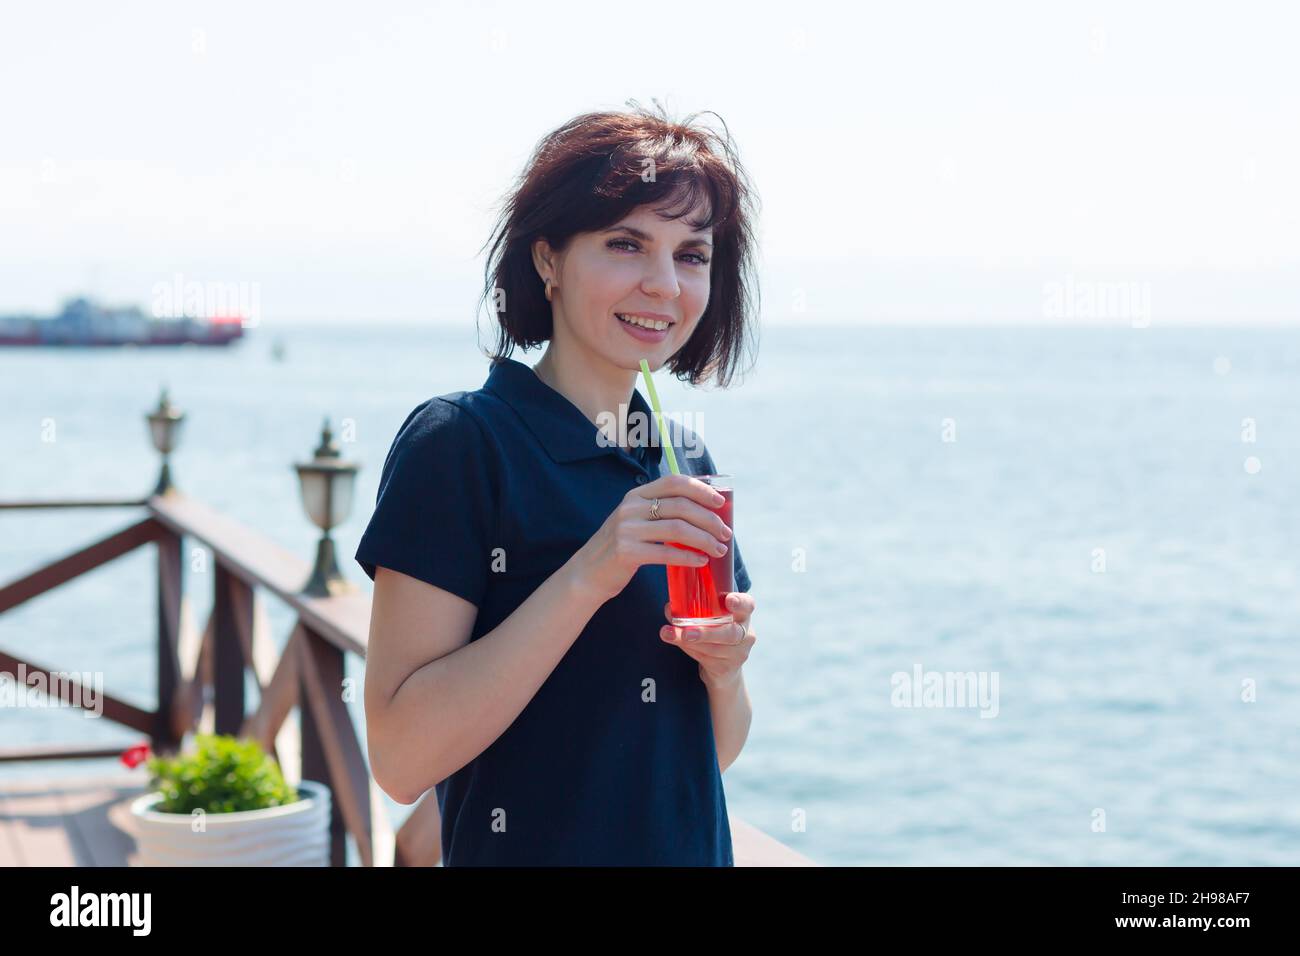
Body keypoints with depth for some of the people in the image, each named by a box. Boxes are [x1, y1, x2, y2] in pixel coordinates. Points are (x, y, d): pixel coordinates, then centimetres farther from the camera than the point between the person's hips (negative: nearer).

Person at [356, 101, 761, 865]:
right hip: (527, 845, -5)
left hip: (693, 846, 5)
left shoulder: (686, 459, 3)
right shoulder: (459, 439, -14)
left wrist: (723, 666, -11)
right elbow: (401, 759, -21)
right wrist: (587, 578, -26)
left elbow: (719, 750, 9)